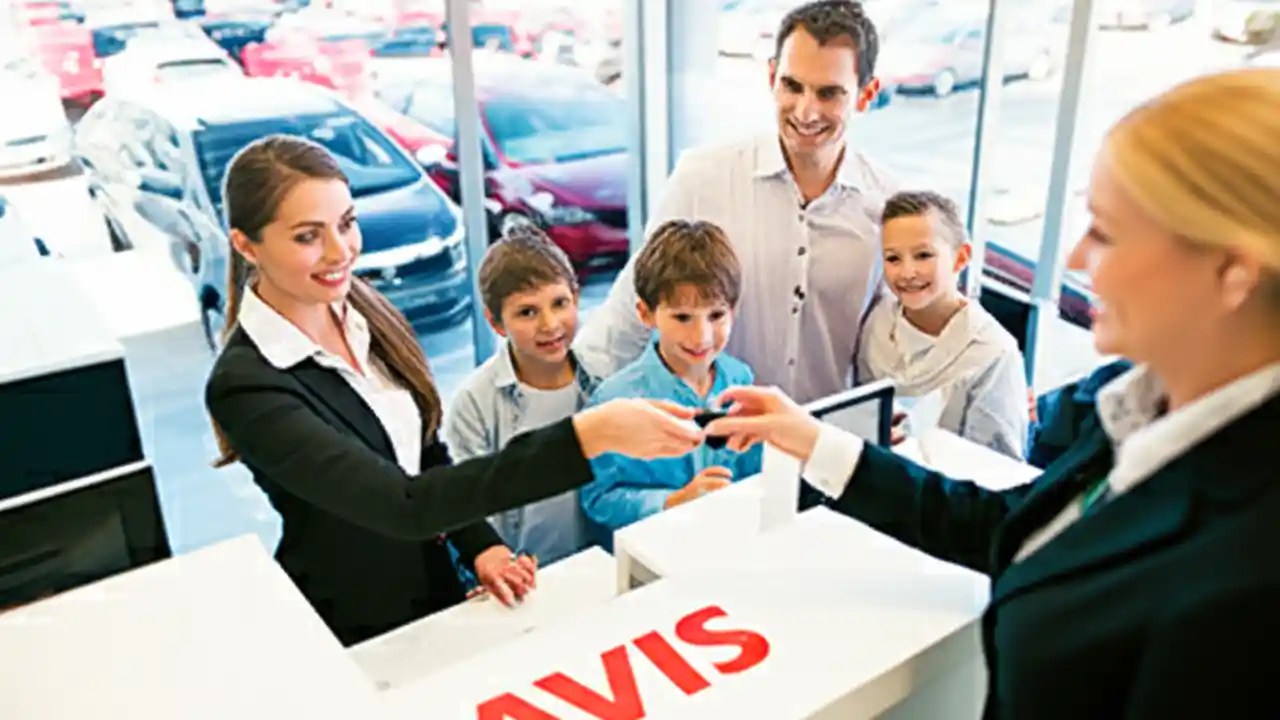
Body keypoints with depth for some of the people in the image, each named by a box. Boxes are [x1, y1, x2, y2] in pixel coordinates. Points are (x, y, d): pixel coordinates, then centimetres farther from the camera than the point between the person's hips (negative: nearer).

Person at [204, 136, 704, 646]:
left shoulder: (361, 308, -5)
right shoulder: (246, 385, -25)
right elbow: (404, 505, -34)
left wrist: (480, 545, -8)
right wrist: (588, 436, -41)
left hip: (435, 586, 5)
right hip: (348, 634, -5)